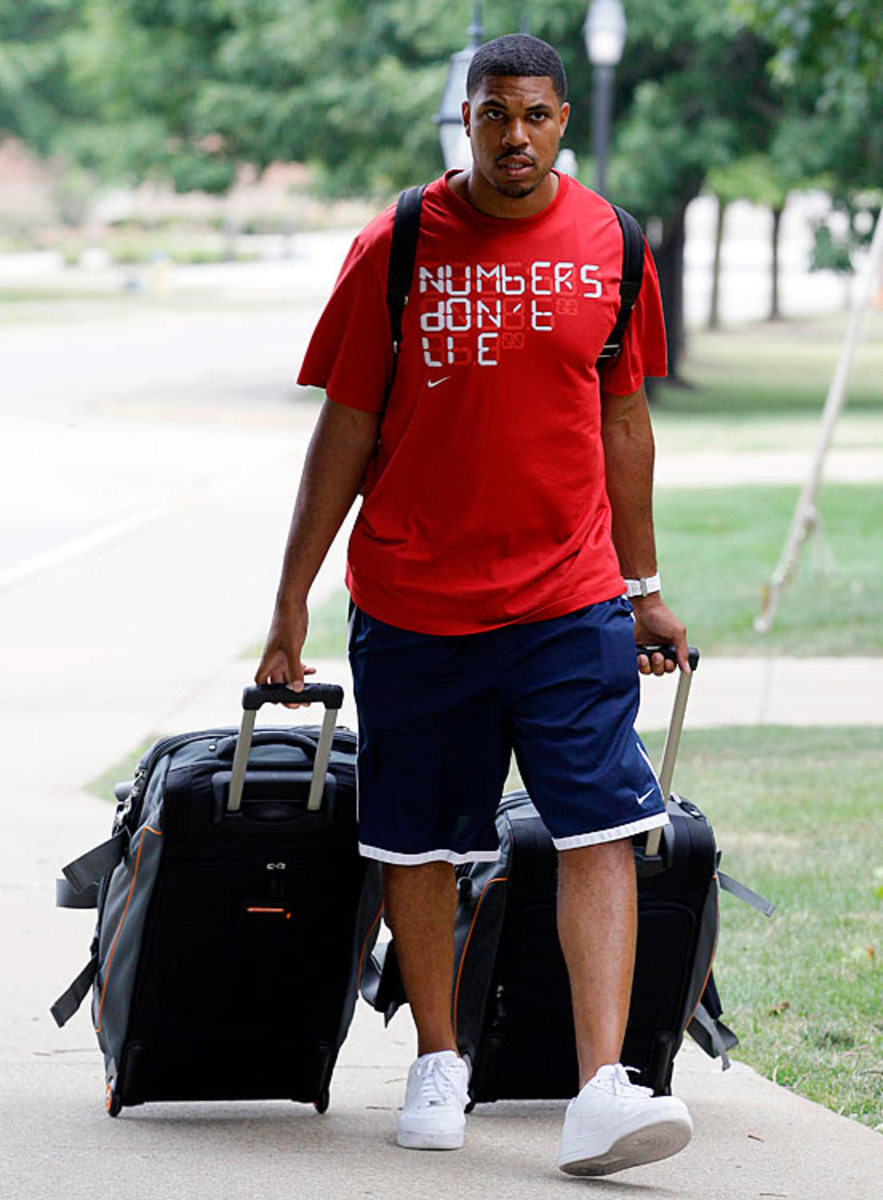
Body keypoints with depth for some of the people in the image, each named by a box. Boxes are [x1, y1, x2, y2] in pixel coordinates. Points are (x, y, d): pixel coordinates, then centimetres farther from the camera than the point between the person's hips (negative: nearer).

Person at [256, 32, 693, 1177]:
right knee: (420, 843, 8)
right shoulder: (398, 247, -4)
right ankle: (438, 1064, 26)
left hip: (572, 601, 1)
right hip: (414, 600, -1)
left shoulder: (609, 245, 3)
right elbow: (347, 428, 0)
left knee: (601, 832, -11)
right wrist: (293, 599, 0)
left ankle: (602, 1089, -15)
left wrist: (644, 586, 17)